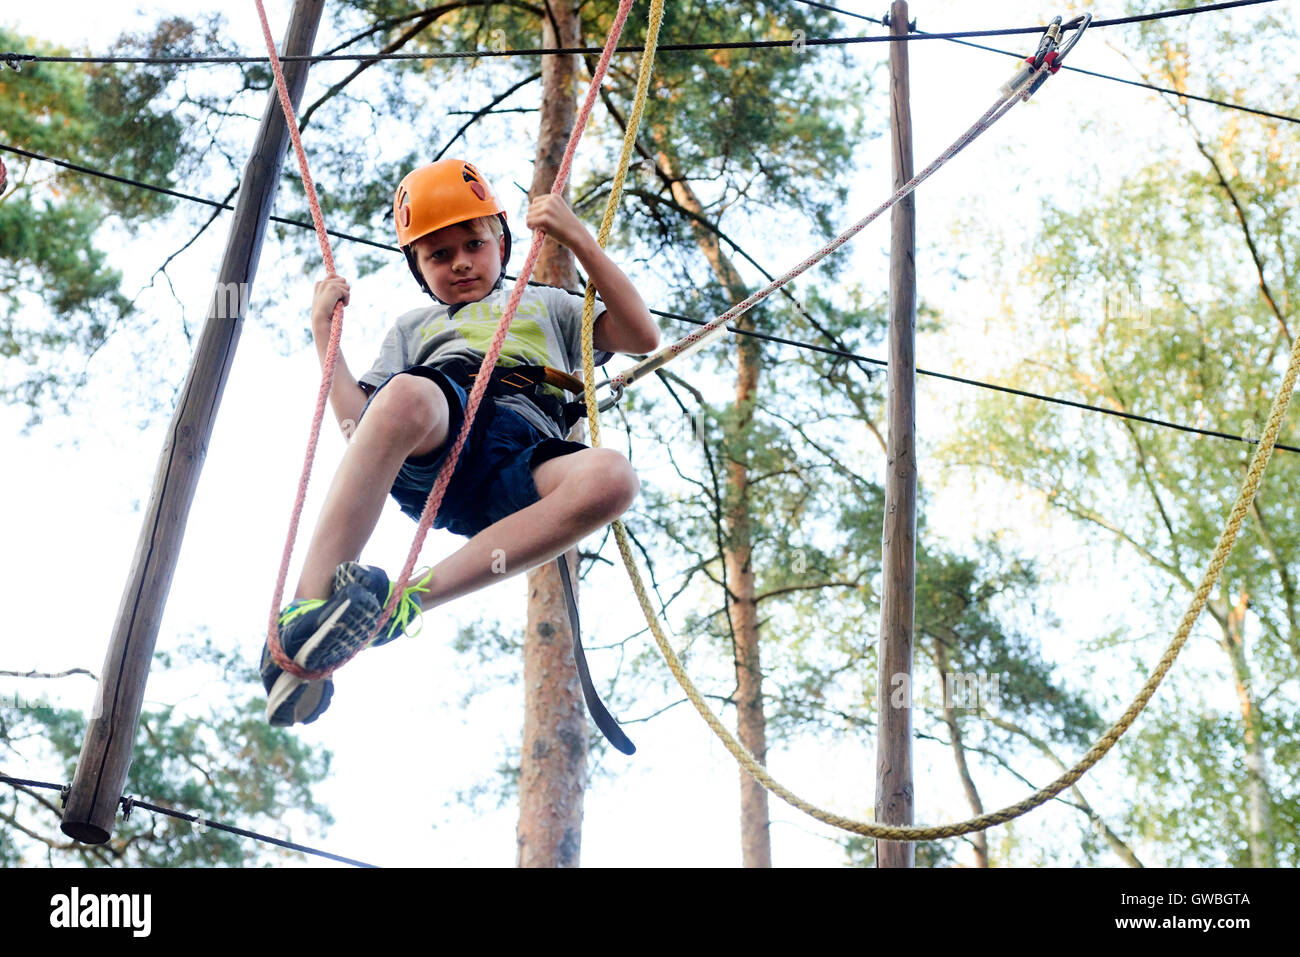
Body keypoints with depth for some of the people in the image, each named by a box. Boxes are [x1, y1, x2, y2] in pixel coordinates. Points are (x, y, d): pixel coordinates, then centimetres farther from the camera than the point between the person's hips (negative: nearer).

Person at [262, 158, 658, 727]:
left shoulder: (546, 306, 38)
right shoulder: (413, 328, 39)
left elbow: (642, 337, 20)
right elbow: (355, 420, 24)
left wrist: (578, 239, 14)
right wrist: (324, 329, 22)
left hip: (516, 475, 0)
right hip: (427, 458, 0)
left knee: (611, 476, -37)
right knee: (408, 394, -40)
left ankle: (413, 596, -43)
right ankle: (305, 611, -44)